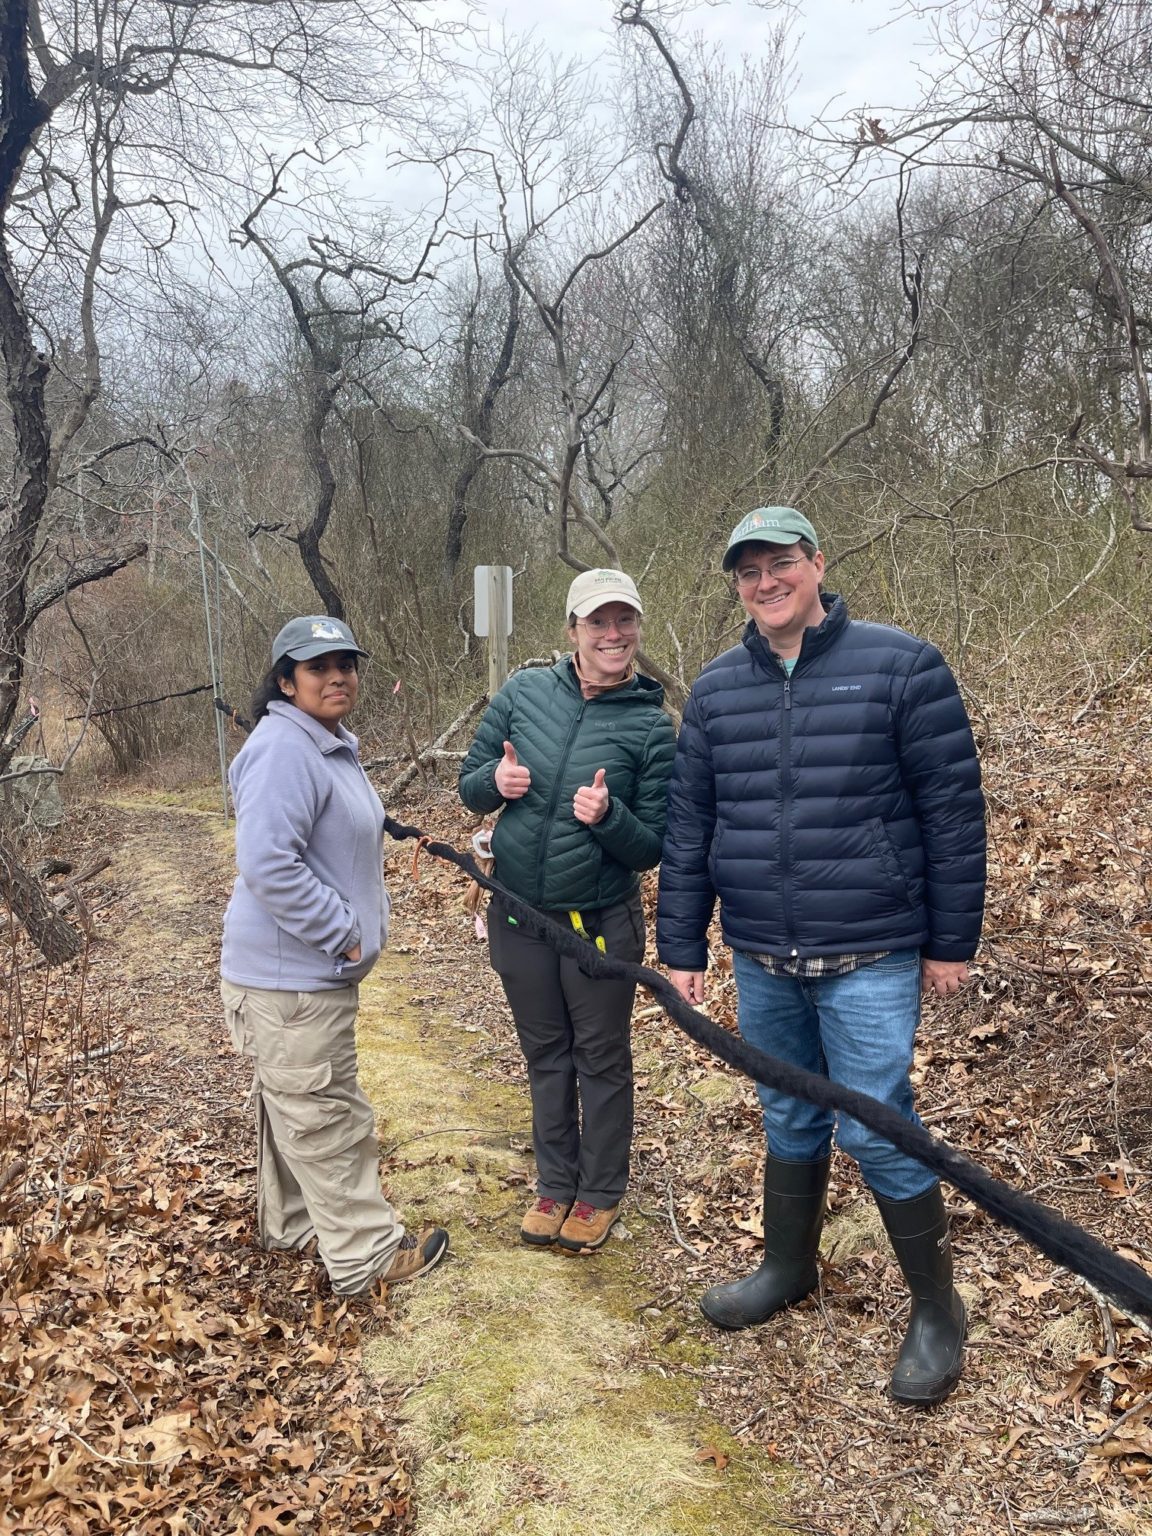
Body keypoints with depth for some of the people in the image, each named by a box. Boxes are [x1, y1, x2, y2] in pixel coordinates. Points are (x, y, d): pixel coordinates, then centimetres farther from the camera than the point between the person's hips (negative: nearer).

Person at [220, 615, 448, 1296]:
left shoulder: (332, 746, 13)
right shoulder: (283, 750, -21)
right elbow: (268, 864, -29)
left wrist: (362, 923, 17)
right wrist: (343, 933, -22)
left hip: (315, 968, 11)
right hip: (292, 979, -11)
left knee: (294, 1104, 23)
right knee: (326, 1115, 0)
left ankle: (290, 1224, 39)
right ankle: (366, 1253, 12)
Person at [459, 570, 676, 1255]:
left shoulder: (653, 726, -10)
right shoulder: (524, 692, -3)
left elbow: (653, 846, -8)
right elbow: (470, 786, 5)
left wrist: (608, 816, -28)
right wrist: (496, 781, -18)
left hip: (601, 922, -3)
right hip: (519, 915, 3)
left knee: (602, 1060, 12)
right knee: (545, 1055, 18)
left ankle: (600, 1194, 30)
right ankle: (555, 1184, 35)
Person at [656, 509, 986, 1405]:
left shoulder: (901, 667, -8)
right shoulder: (716, 692, 5)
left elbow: (953, 810, -6)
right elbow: (688, 828, 7)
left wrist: (951, 941, -5)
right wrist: (682, 949, 7)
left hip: (869, 960, -4)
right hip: (761, 960, 4)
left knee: (876, 1131, 0)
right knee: (789, 1122, 19)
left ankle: (937, 1310, 23)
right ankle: (788, 1269, 40)